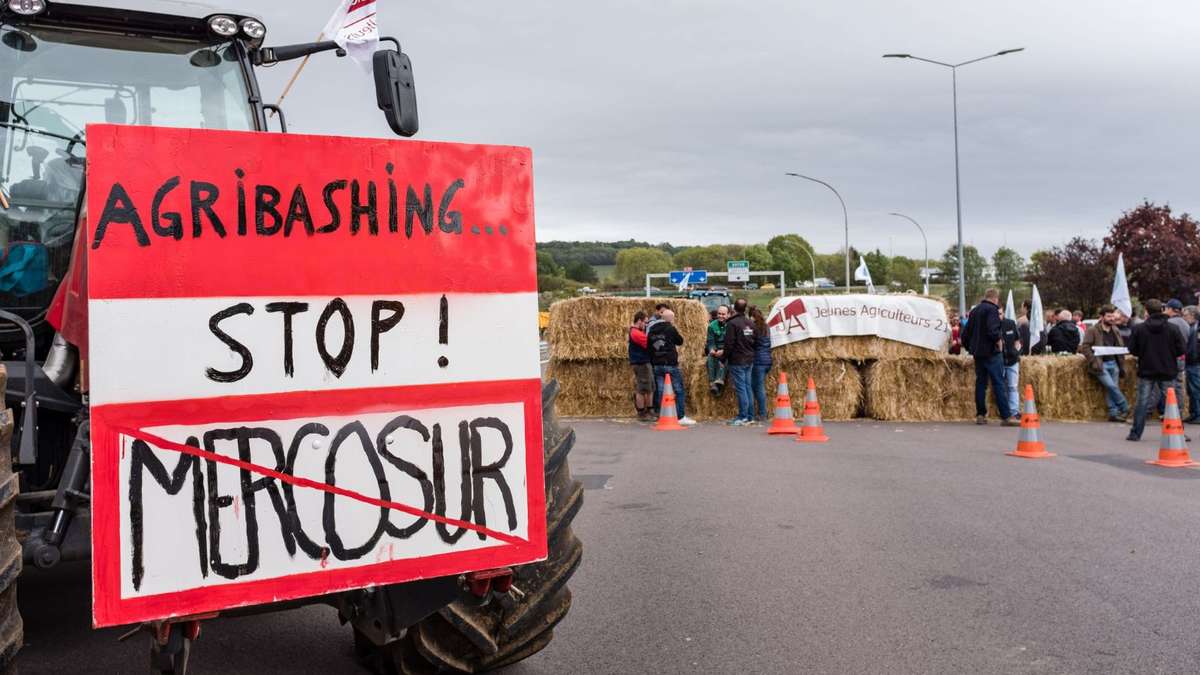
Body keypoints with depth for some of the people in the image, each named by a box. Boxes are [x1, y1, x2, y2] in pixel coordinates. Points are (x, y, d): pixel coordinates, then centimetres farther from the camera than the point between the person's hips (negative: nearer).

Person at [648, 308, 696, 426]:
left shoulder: (651, 330, 9)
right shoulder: (670, 328, -9)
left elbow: (649, 347, 10)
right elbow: (680, 341, 2)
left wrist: (653, 361, 15)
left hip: (657, 366, 6)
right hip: (671, 364, -6)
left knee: (659, 391, 7)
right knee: (679, 390, 2)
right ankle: (681, 417, 1)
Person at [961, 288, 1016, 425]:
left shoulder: (974, 311, 15)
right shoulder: (992, 310, -10)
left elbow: (966, 333, 17)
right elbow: (992, 330, -24)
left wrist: (969, 347, 25)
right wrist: (998, 340, -8)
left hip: (977, 353, 8)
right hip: (991, 352, -7)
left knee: (980, 383, 11)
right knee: (998, 384, -8)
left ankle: (980, 415, 12)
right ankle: (1006, 416, -10)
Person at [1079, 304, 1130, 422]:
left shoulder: (1115, 331, 15)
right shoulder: (1092, 330, -5)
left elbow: (1121, 347, 24)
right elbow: (1085, 347, -9)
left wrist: (1121, 366, 15)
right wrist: (1094, 362, -16)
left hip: (1113, 364, 6)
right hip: (1101, 364, -6)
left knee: (1111, 389, 1)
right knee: (1111, 386, -16)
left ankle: (1113, 414, 5)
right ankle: (1125, 409, -4)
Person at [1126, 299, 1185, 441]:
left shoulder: (1138, 329, -8)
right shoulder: (1172, 329, -6)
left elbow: (1132, 350, -5)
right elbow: (1182, 349, -6)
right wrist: (1169, 354, 14)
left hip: (1146, 371, 0)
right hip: (1167, 371, 0)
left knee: (1142, 402, 5)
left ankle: (1135, 433, 6)